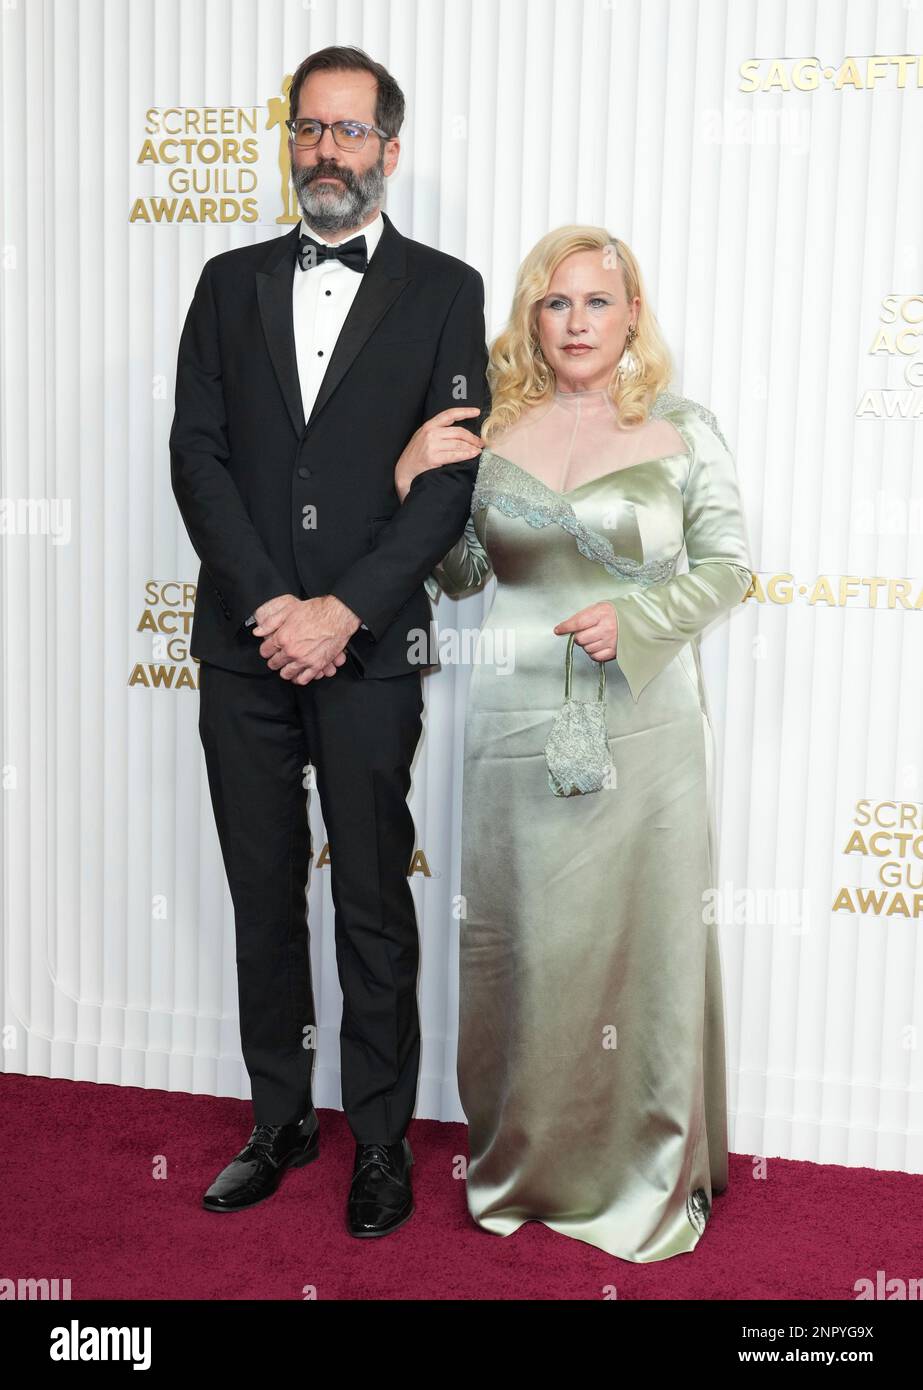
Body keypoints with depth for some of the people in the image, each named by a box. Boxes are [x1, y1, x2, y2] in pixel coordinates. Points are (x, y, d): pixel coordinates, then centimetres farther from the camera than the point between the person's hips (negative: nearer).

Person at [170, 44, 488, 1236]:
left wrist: (341, 613, -13)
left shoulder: (443, 290, 3)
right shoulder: (231, 284, 12)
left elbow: (454, 476, -5)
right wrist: (271, 605, -10)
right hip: (245, 645, 3)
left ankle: (380, 1138, 20)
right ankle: (280, 1121, 28)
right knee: (264, 900, 12)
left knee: (374, 906, 5)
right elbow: (197, 456, 3)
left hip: (370, 649, -3)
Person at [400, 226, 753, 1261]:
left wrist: (634, 617, -13)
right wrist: (418, 499, -4)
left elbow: (727, 563, 2)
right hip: (516, 720, 2)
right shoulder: (493, 427, 6)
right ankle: (524, 1162, 27)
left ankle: (647, 1172, 22)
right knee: (517, 941, 8)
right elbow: (464, 576, 12)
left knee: (641, 938, 3)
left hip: (642, 725, -2)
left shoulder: (682, 430, 1)